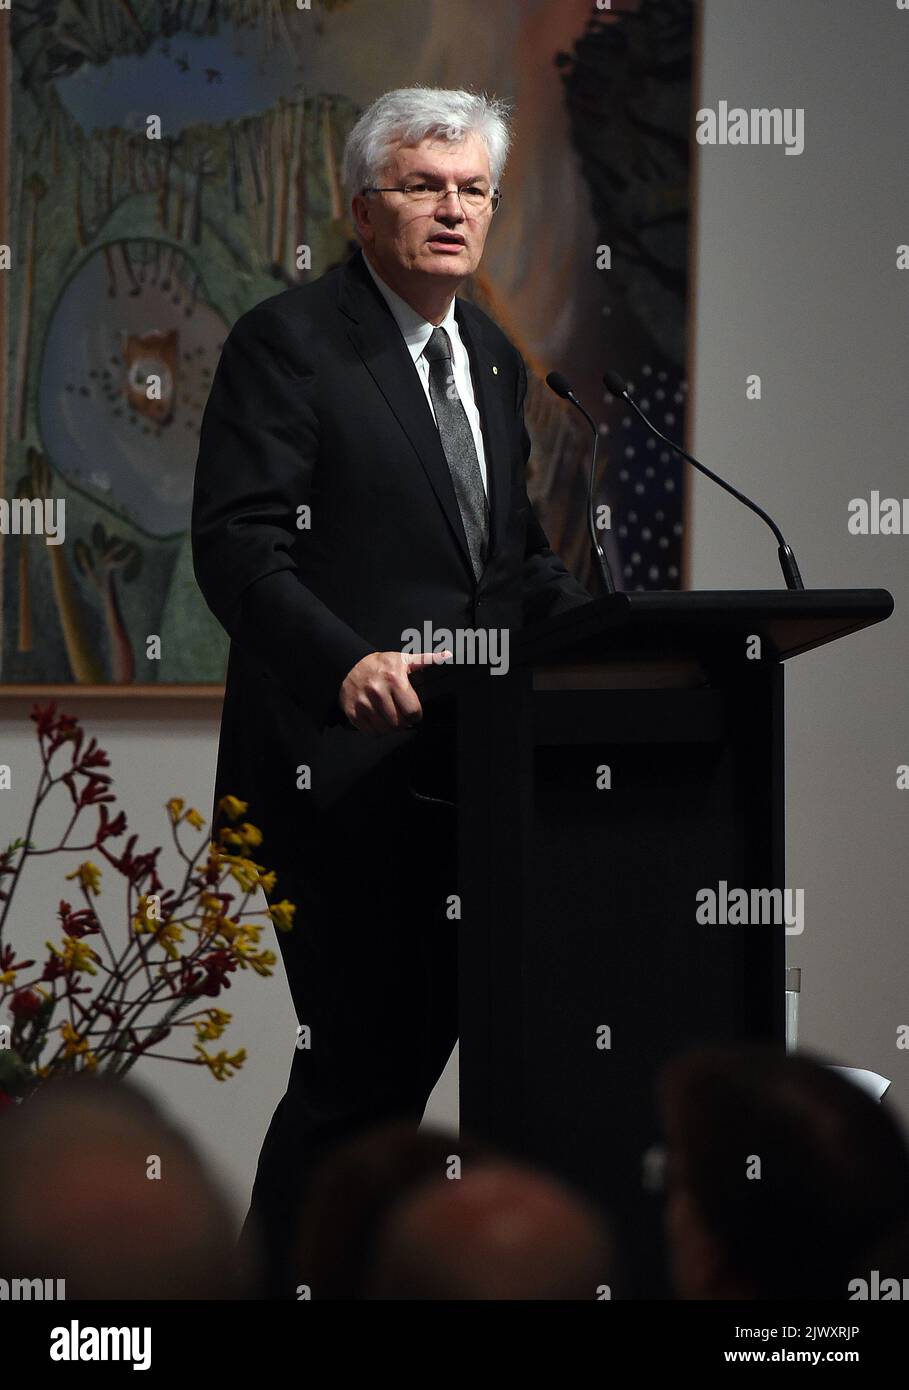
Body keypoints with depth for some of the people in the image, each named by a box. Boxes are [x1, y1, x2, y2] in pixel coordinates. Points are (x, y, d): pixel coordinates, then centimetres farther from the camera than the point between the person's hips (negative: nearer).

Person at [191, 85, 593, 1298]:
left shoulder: (492, 360, 17)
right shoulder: (287, 343, -7)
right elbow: (237, 546, -16)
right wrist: (348, 661, -32)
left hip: (457, 774, 8)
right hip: (339, 770, -7)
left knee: (422, 1040, 9)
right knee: (357, 1061, -7)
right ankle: (286, 1281, 5)